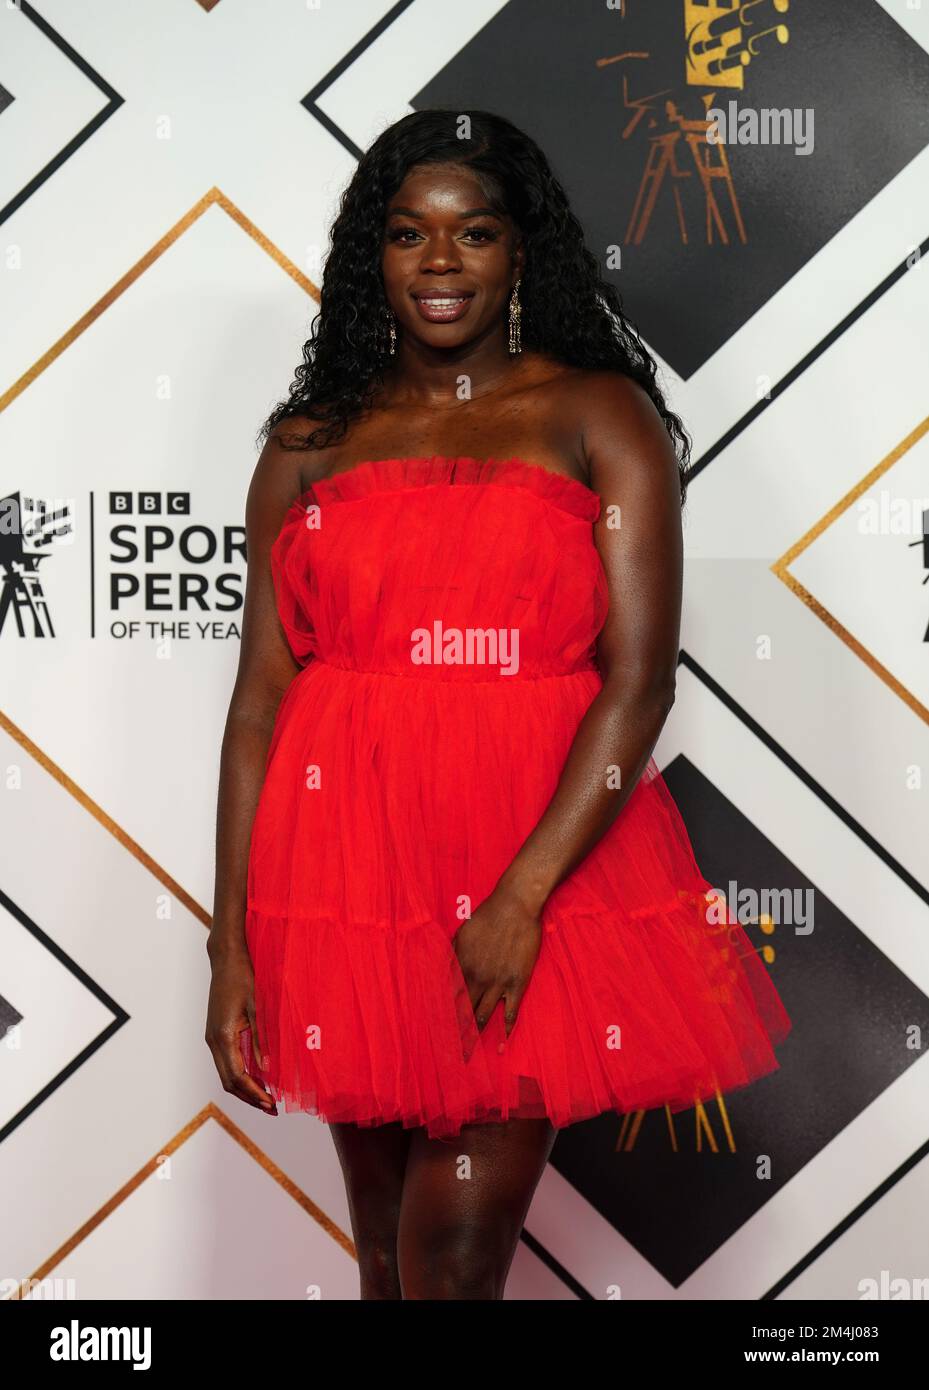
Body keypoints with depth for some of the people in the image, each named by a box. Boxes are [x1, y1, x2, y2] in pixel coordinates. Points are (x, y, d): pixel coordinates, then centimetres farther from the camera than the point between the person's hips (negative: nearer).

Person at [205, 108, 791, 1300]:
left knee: (457, 1246, -4)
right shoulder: (312, 444, 9)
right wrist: (231, 942, -1)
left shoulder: (597, 417, 1)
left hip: (547, 863, -2)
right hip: (351, 869, 3)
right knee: (387, 1244, 14)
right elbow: (261, 697, 4)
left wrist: (523, 895, -17)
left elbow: (640, 678, -7)